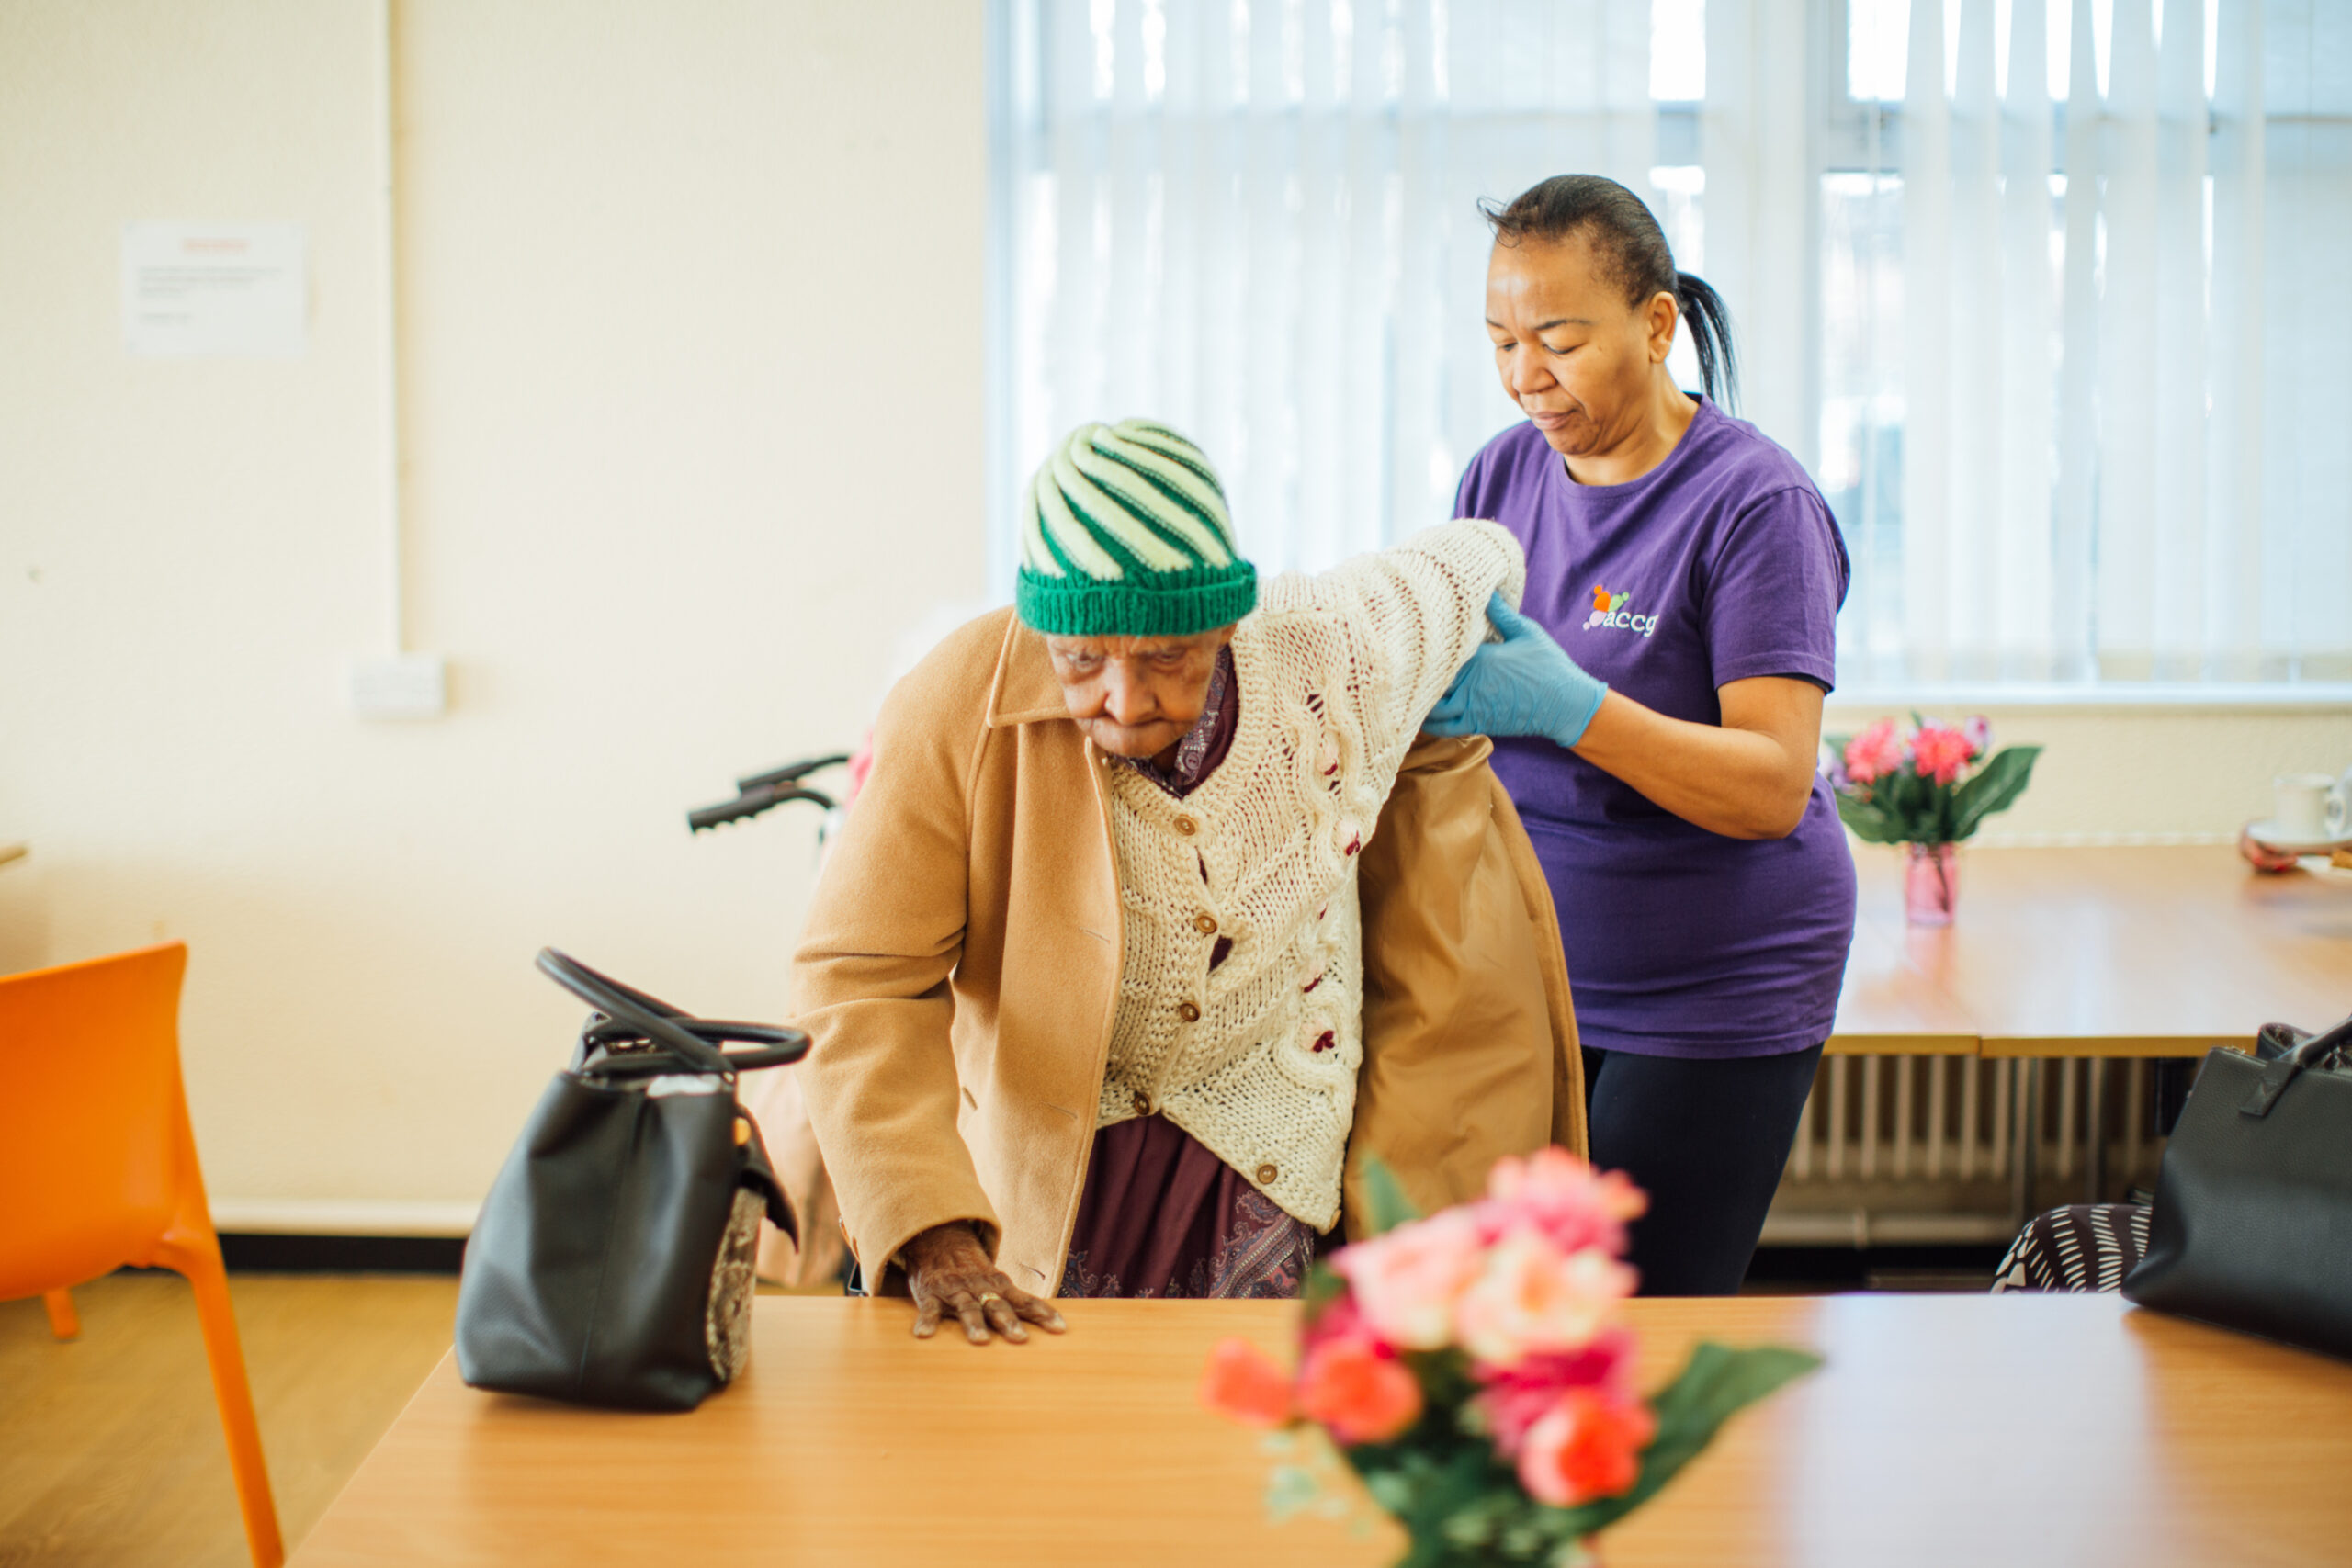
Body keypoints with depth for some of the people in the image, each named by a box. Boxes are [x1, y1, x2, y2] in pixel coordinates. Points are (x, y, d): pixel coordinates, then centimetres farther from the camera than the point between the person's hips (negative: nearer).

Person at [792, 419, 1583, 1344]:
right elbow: (861, 981, -25)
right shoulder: (960, 713, -27)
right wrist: (931, 1235, -35)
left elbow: (1479, 559, 2)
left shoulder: (1335, 658, -21)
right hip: (1046, 1143, -1)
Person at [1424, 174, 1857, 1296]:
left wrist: (1567, 706, -30)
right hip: (1523, 974, 5)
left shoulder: (1755, 502, -12)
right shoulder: (1502, 473, 6)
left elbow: (1772, 789, -19)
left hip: (1717, 995, -5)